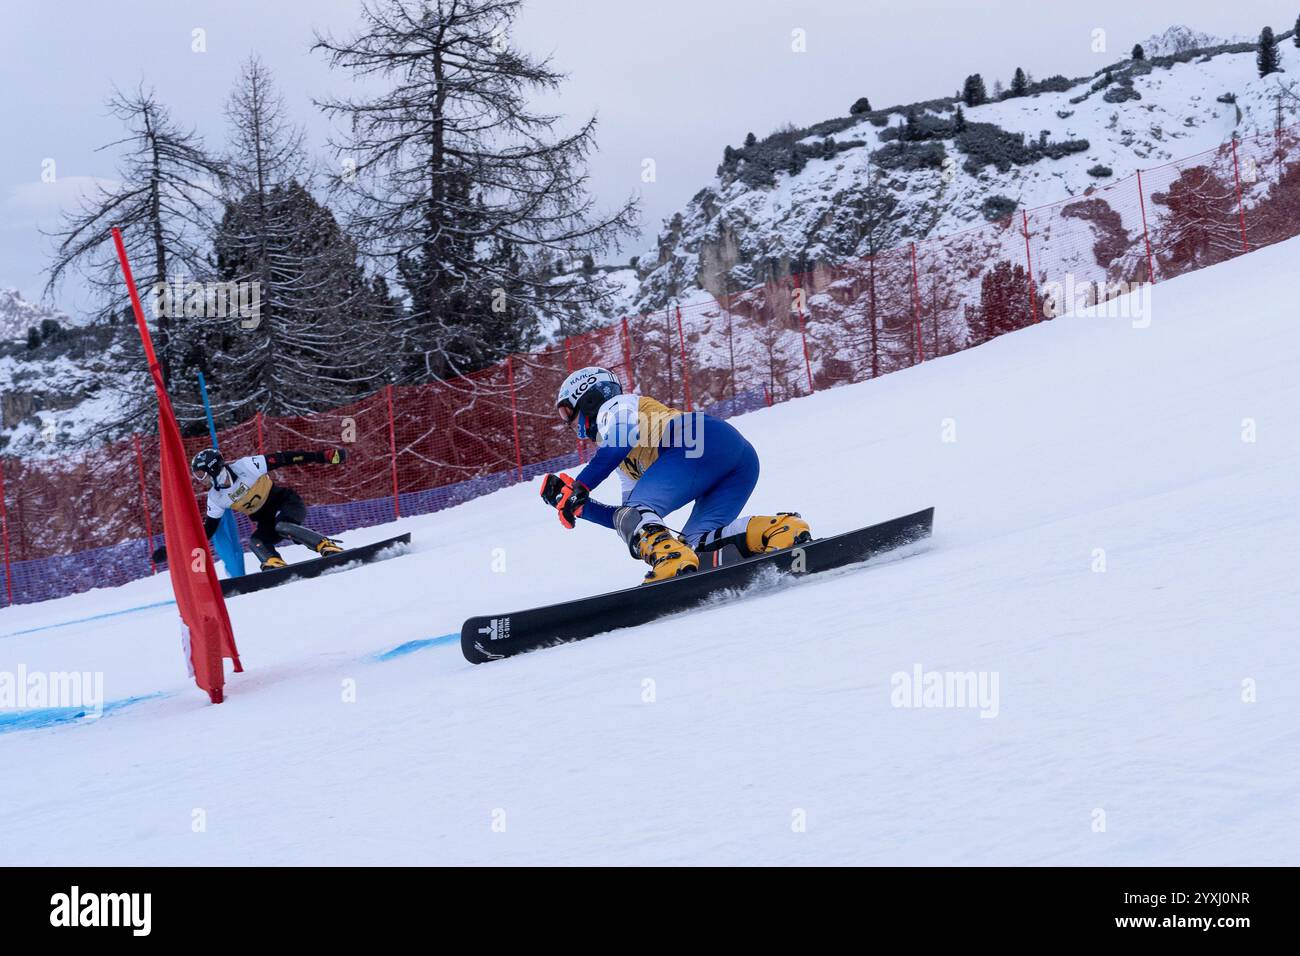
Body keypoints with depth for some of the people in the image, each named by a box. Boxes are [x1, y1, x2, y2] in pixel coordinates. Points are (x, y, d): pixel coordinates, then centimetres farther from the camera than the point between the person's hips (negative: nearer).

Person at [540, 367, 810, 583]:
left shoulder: (614, 406, 18)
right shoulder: (627, 462, 41)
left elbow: (623, 433, -7)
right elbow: (624, 515, 39)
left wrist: (581, 486, -10)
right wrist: (573, 502, 35)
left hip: (711, 439, -8)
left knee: (633, 516, -14)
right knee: (697, 545, -2)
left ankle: (674, 563, -45)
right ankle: (783, 531, -19)